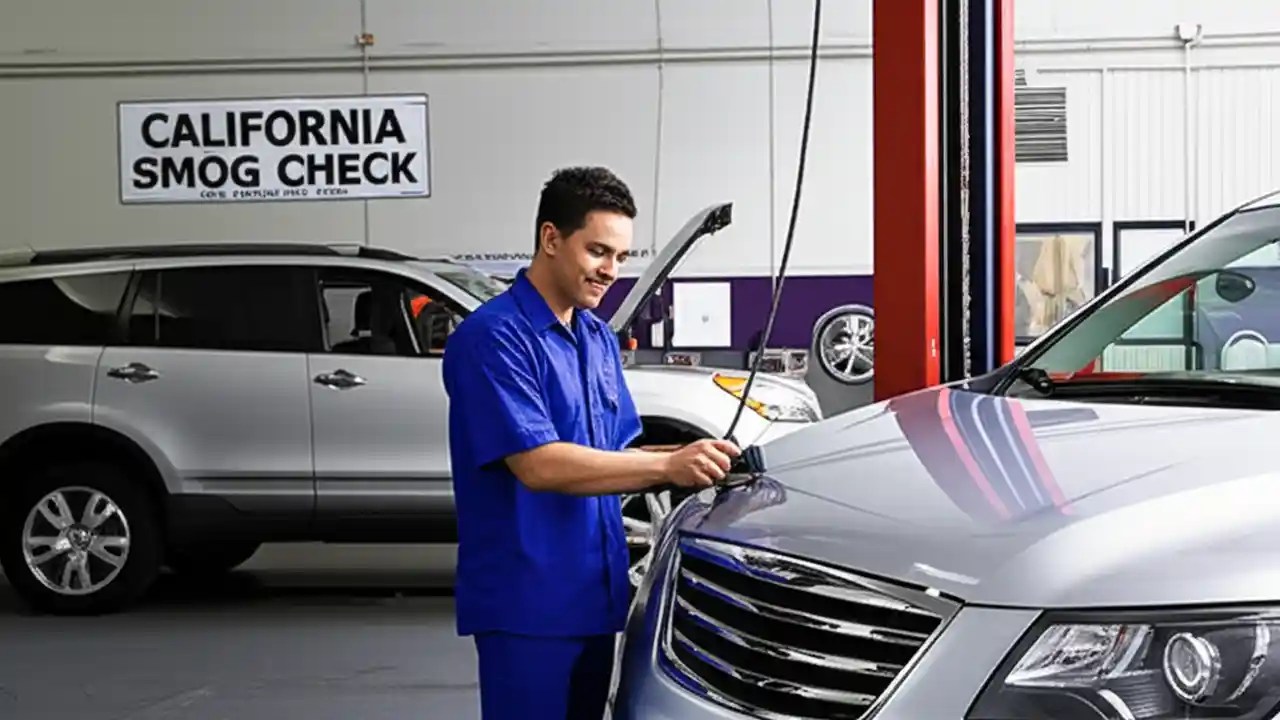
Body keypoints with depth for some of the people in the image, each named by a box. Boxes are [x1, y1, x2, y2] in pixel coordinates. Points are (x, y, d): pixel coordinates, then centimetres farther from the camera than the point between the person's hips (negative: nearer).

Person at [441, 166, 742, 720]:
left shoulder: (599, 338, 13)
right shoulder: (493, 337, -14)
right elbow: (539, 466, -23)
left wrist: (690, 465, -2)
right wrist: (666, 466, -24)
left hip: (595, 592, 8)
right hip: (526, 601, -8)